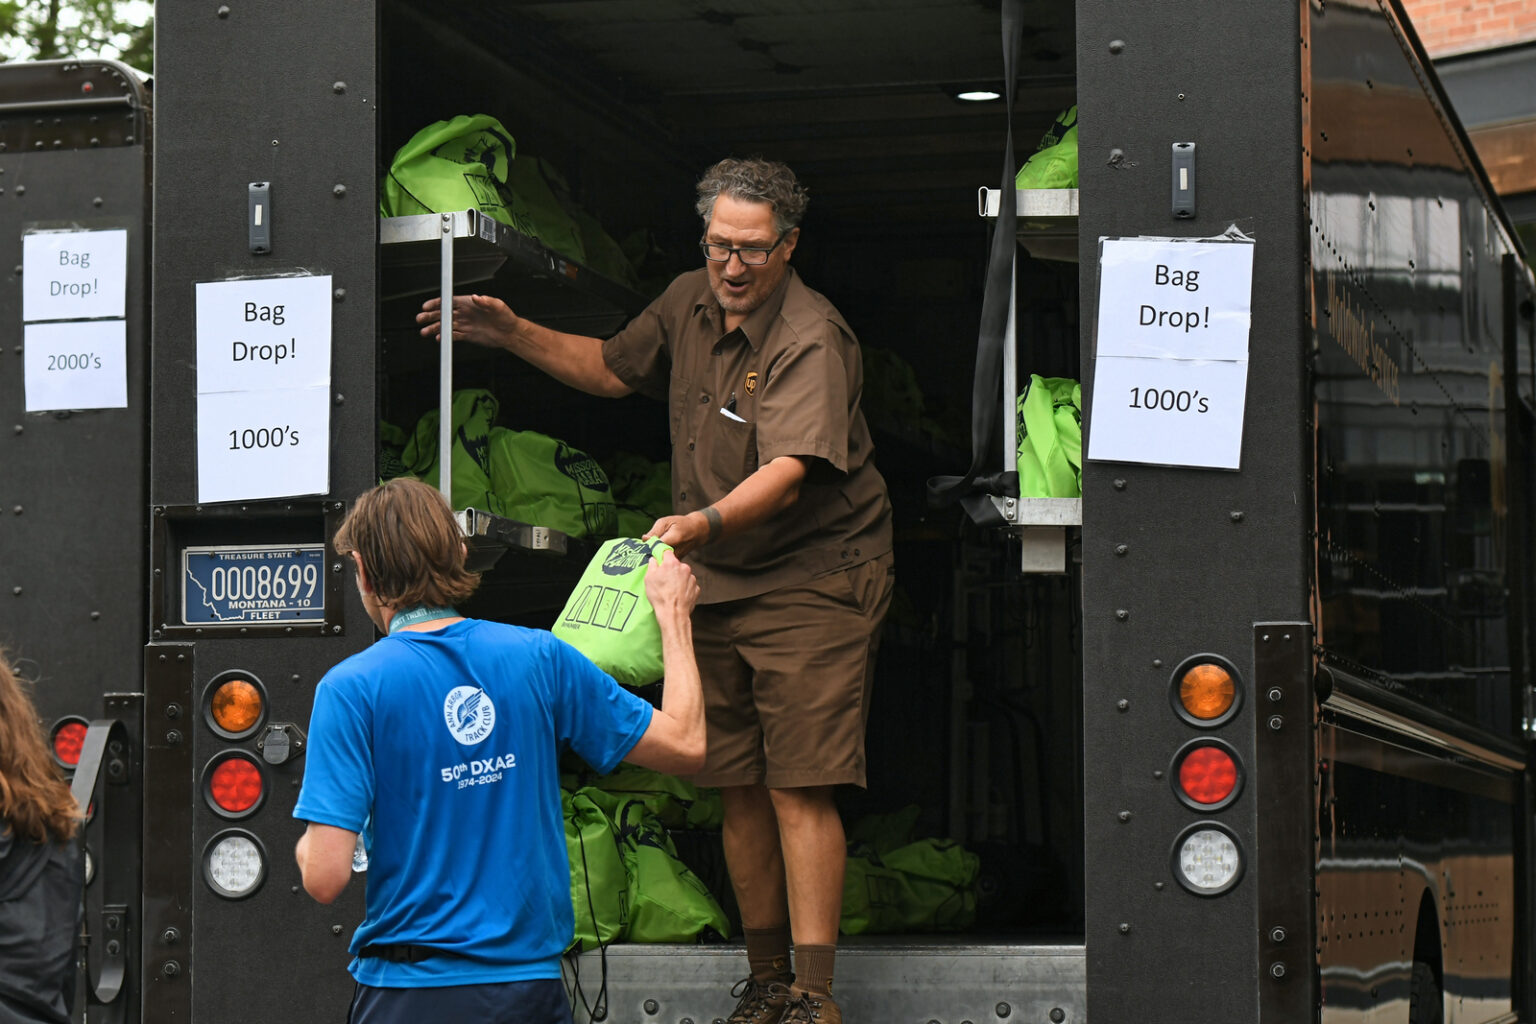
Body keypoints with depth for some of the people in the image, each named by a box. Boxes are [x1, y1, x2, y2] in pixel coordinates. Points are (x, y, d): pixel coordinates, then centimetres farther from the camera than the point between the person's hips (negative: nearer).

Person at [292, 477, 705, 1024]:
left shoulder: (352, 687, -7)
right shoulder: (540, 657, 2)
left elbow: (324, 878, -12)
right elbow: (684, 744, 11)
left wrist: (307, 847, 13)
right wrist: (673, 613, 24)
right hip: (532, 980, 3)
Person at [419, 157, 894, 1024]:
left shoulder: (810, 338, -19)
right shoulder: (690, 304, 7)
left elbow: (788, 472, -31)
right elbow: (612, 368, 26)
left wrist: (703, 522, -47)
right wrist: (513, 334, 15)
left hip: (811, 581, -7)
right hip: (718, 579, 8)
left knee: (799, 789, -13)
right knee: (739, 788, 9)